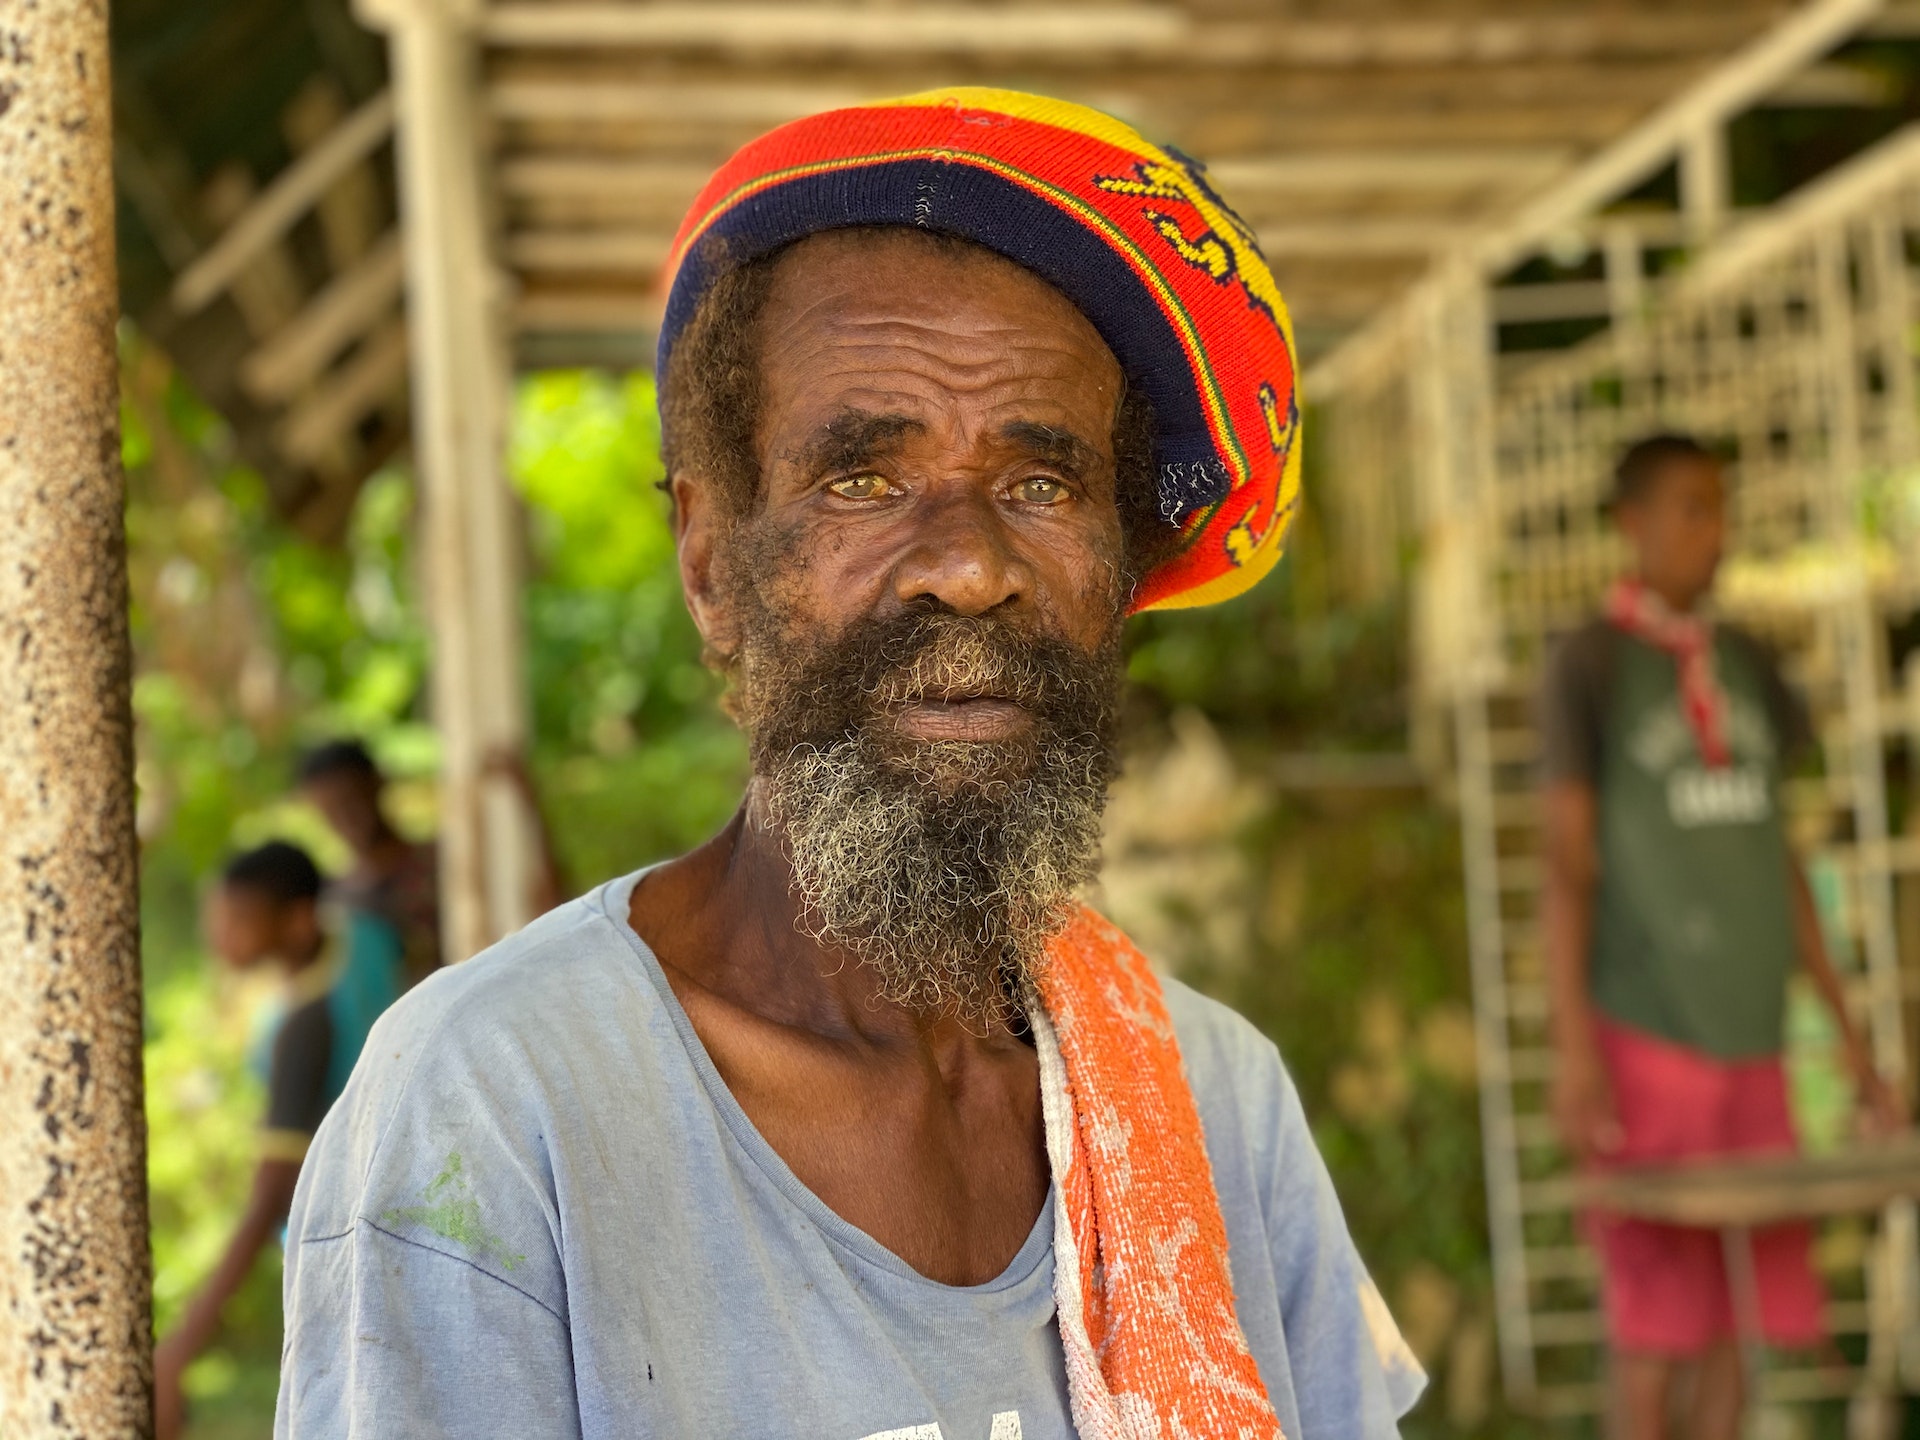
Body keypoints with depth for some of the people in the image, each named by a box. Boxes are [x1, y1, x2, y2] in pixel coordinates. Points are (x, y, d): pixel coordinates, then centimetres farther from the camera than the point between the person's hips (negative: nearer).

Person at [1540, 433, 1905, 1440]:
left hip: (1749, 1037, 6)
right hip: (1646, 1036, -6)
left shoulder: (1748, 671, 14)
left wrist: (1847, 1032, 13)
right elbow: (1566, 865, -8)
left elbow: (1780, 861, 17)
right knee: (1656, 1324, -3)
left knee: (1744, 1315, 6)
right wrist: (1574, 1050, -16)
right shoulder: (1592, 668, -4)